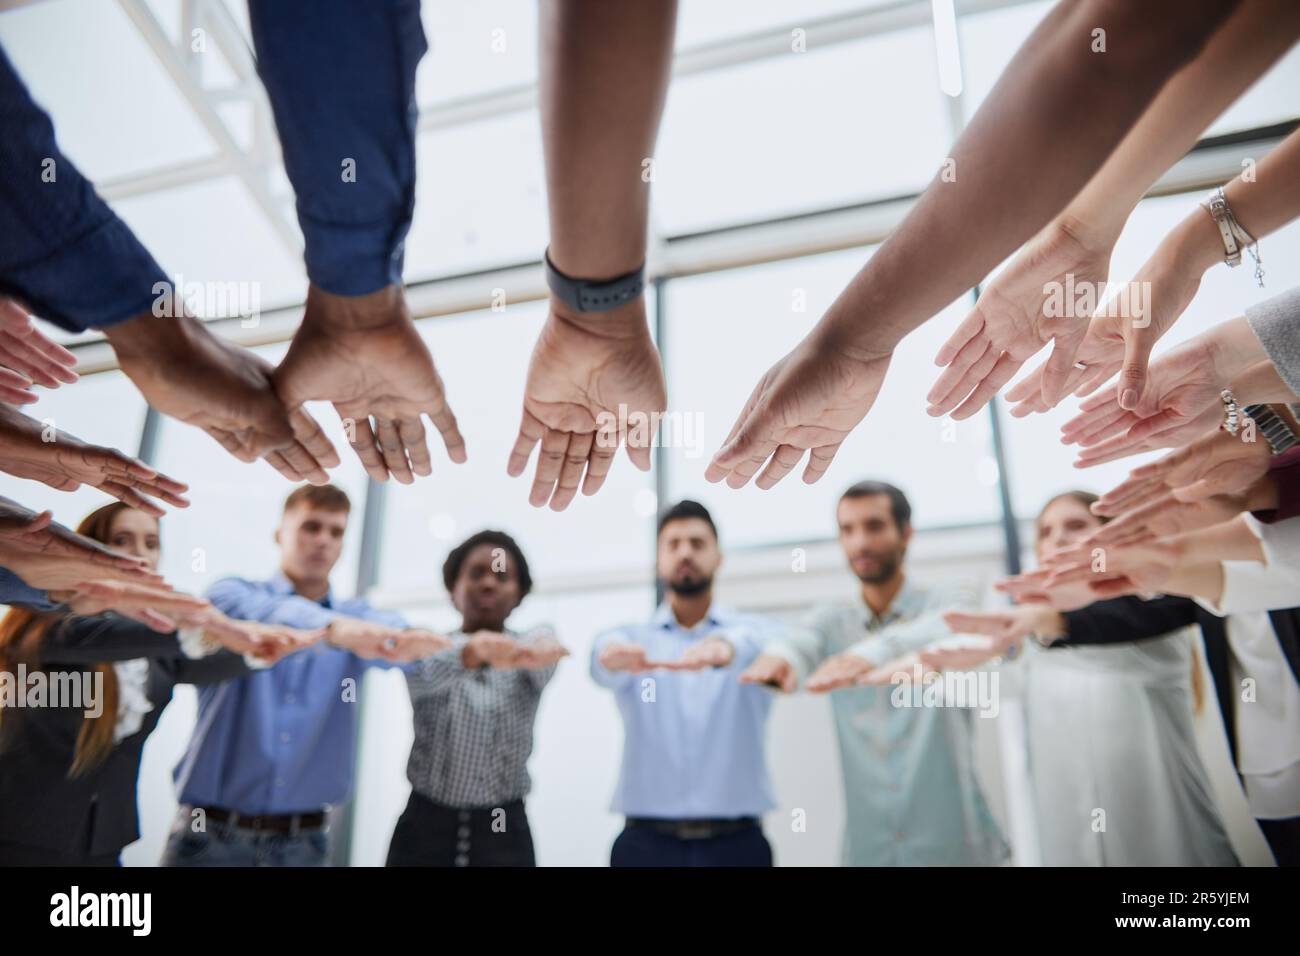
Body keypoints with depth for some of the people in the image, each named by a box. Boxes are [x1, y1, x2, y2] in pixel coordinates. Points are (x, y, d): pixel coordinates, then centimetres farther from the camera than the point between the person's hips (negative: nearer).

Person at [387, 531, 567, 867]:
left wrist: (537, 650, -46)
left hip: (504, 836, 0)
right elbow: (423, 675, -23)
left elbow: (539, 664, -21)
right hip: (424, 830, 0)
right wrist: (470, 652, -45)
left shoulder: (532, 645, 3)